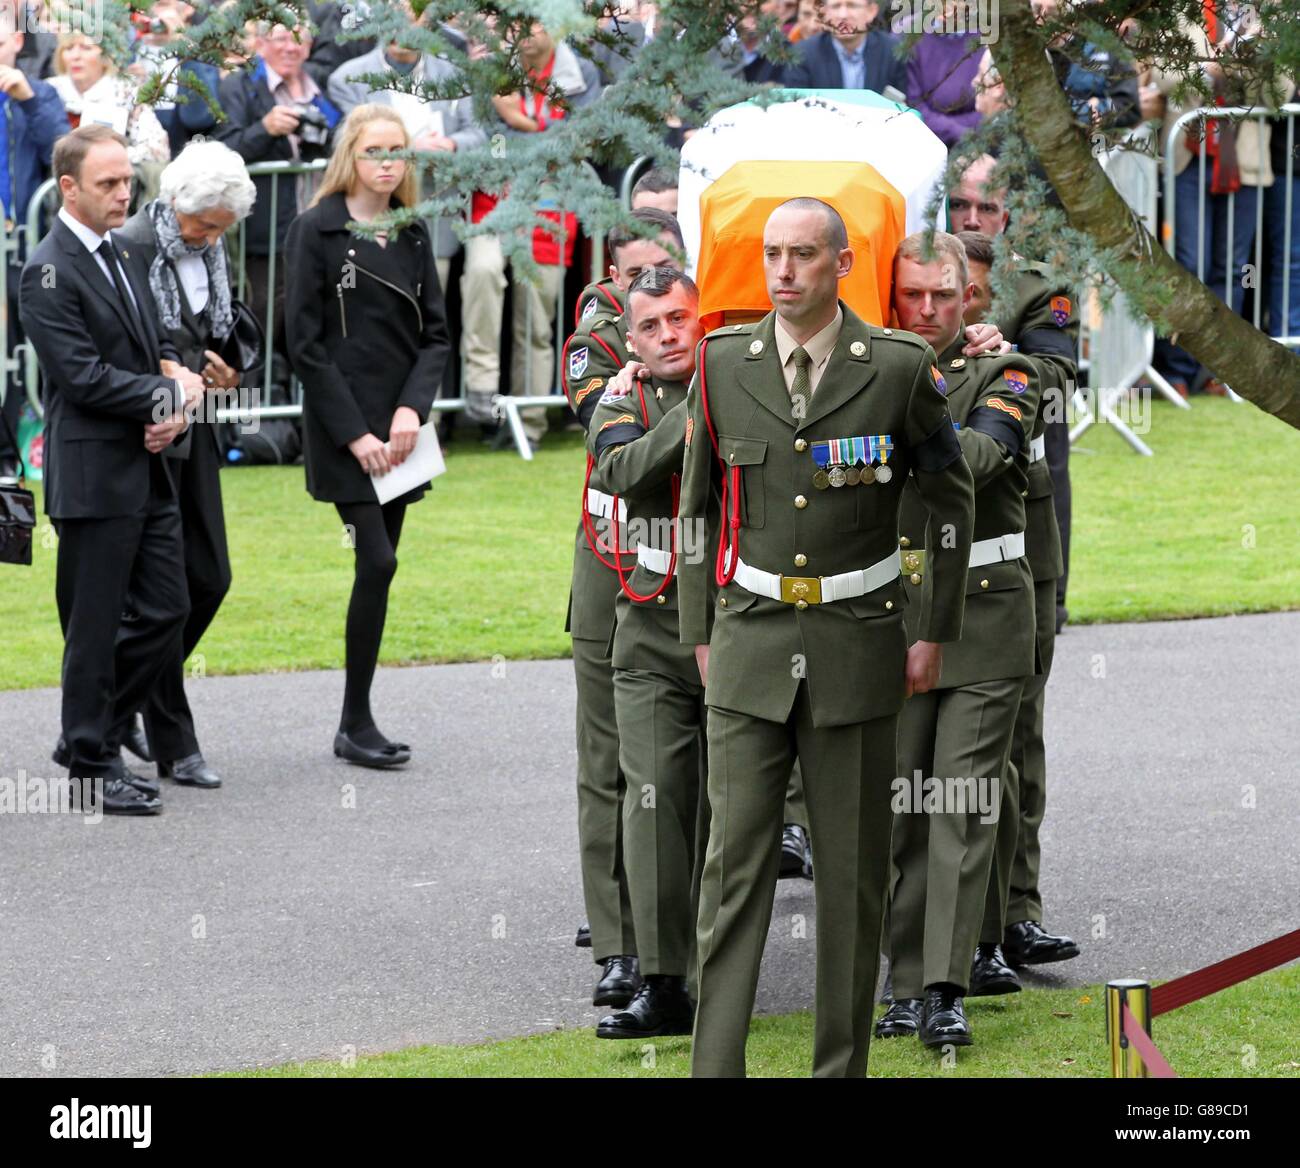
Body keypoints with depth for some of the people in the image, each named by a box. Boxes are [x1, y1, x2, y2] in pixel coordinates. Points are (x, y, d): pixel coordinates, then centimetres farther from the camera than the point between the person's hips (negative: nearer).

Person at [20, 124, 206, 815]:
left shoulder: (122, 257, 14)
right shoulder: (49, 272, -13)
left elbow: (154, 344, 19)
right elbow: (83, 376, -19)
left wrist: (170, 409, -2)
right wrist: (171, 394, -11)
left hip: (146, 469, 9)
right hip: (95, 478, -9)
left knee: (165, 613, 10)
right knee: (95, 625, 0)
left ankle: (89, 735, 23)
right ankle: (90, 765, 10)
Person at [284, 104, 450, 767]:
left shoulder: (413, 234, 10)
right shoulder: (316, 231, -5)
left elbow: (435, 335, 9)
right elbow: (305, 345, -8)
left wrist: (412, 410, -9)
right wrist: (355, 434, -13)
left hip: (400, 425, 5)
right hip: (342, 425, -5)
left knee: (380, 565, 5)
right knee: (377, 563, -13)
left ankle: (358, 722, 12)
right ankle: (355, 724, -4)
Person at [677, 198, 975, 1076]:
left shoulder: (898, 368, -4)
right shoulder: (724, 364, 2)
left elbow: (952, 499, 7)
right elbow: (698, 504, 12)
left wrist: (936, 636, 6)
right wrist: (701, 635, 8)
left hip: (857, 647, -1)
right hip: (750, 644, 1)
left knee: (853, 867, 4)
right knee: (736, 863, -4)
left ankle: (843, 1065, 13)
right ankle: (715, 1068, -6)